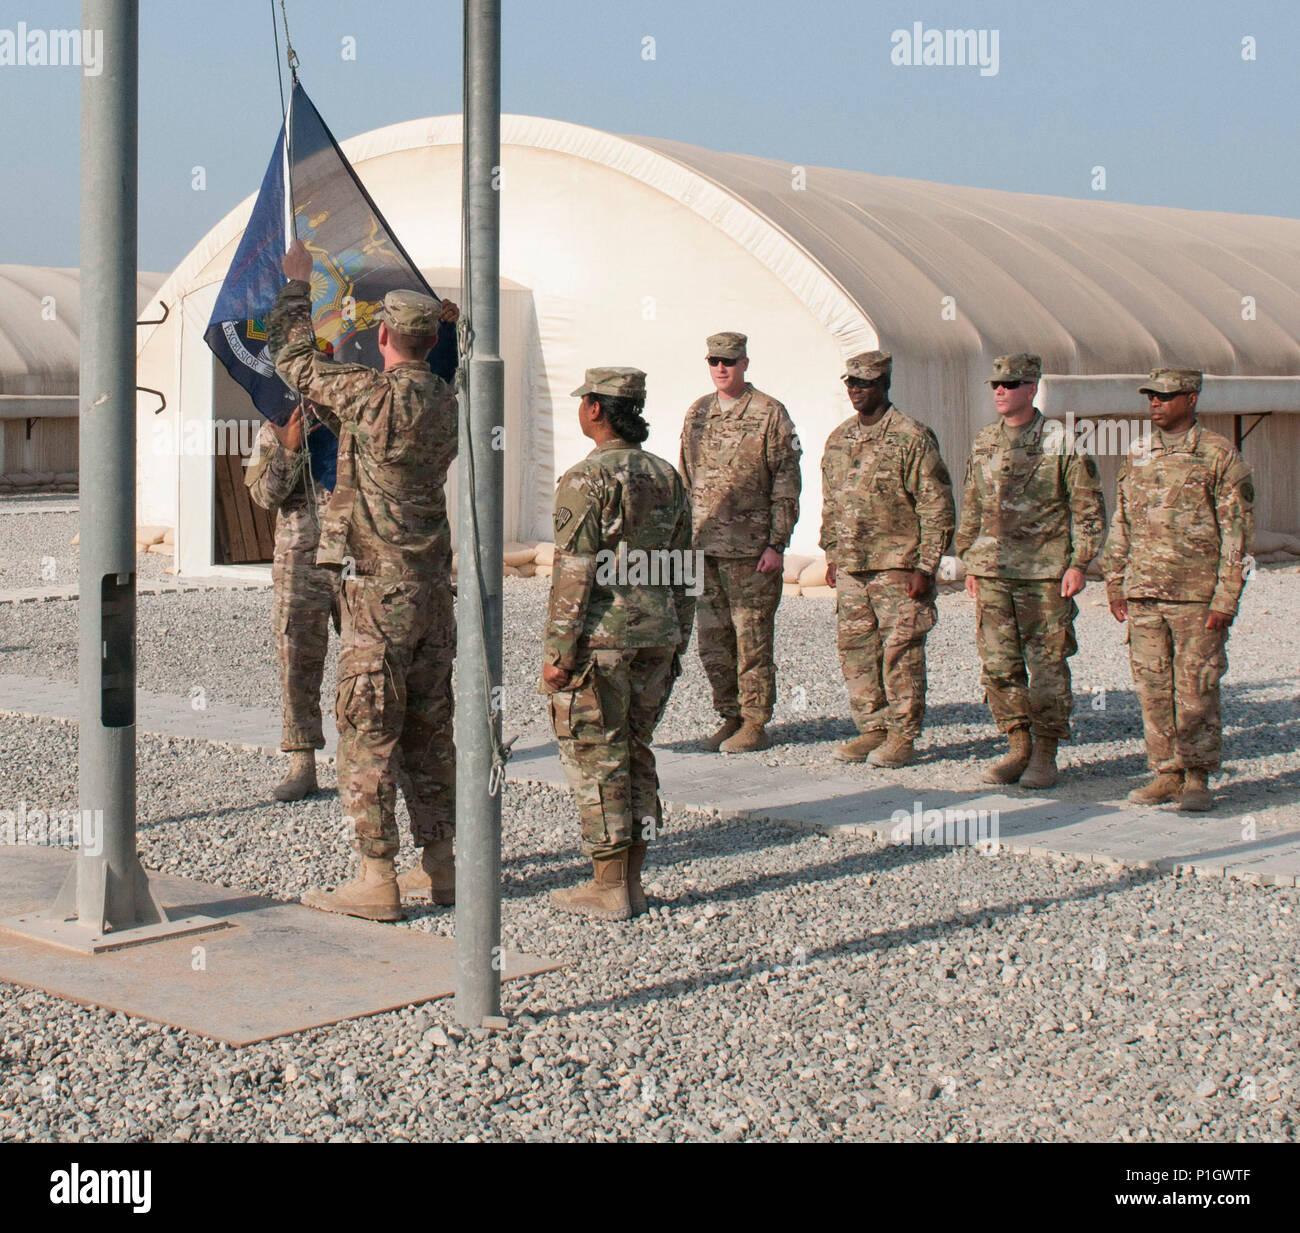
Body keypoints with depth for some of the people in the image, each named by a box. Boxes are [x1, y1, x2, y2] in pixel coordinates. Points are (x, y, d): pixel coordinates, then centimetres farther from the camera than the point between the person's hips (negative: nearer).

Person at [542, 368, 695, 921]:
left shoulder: (587, 478, -12)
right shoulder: (667, 477, 10)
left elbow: (574, 573, -16)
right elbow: (681, 569, 14)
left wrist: (558, 653, -13)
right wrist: (675, 643, 20)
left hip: (600, 641, -7)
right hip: (656, 636, 7)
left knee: (596, 760, -1)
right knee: (636, 756, 14)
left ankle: (609, 889, 1)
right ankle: (631, 883, 18)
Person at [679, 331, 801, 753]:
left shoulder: (769, 414, -4)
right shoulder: (697, 413, 13)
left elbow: (787, 484, -6)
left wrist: (777, 545, -11)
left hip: (751, 549, -6)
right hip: (704, 547, 6)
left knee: (752, 638, -2)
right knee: (712, 640, 8)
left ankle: (755, 725, 6)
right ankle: (730, 717, 19)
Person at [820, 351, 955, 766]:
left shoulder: (912, 438, -8)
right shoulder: (838, 439, 13)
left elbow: (937, 507, -9)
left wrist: (925, 567, -13)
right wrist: (831, 554, 16)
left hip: (897, 566, -6)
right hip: (850, 567, 7)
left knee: (901, 652, -2)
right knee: (856, 650, 8)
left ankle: (902, 736, 5)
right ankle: (871, 729, 18)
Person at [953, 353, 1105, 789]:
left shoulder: (1062, 442, -3)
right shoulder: (983, 443, 12)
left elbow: (1088, 508, -2)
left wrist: (1078, 564, -8)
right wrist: (969, 563, 16)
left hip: (1045, 573, -5)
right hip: (992, 573, 5)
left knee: (1047, 667, -1)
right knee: (999, 667, 4)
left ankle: (1045, 756, 9)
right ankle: (1018, 748, 15)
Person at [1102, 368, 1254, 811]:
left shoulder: (1220, 456, -4)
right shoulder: (1138, 455, 12)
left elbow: (1238, 533, -6)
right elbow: (1121, 523, 19)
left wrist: (1226, 597, -11)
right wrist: (1115, 582, 13)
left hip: (1197, 593, -5)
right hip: (1144, 593, 5)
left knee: (1196, 689, -1)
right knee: (1152, 687, 6)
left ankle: (1198, 779, 8)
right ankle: (1167, 773, 15)